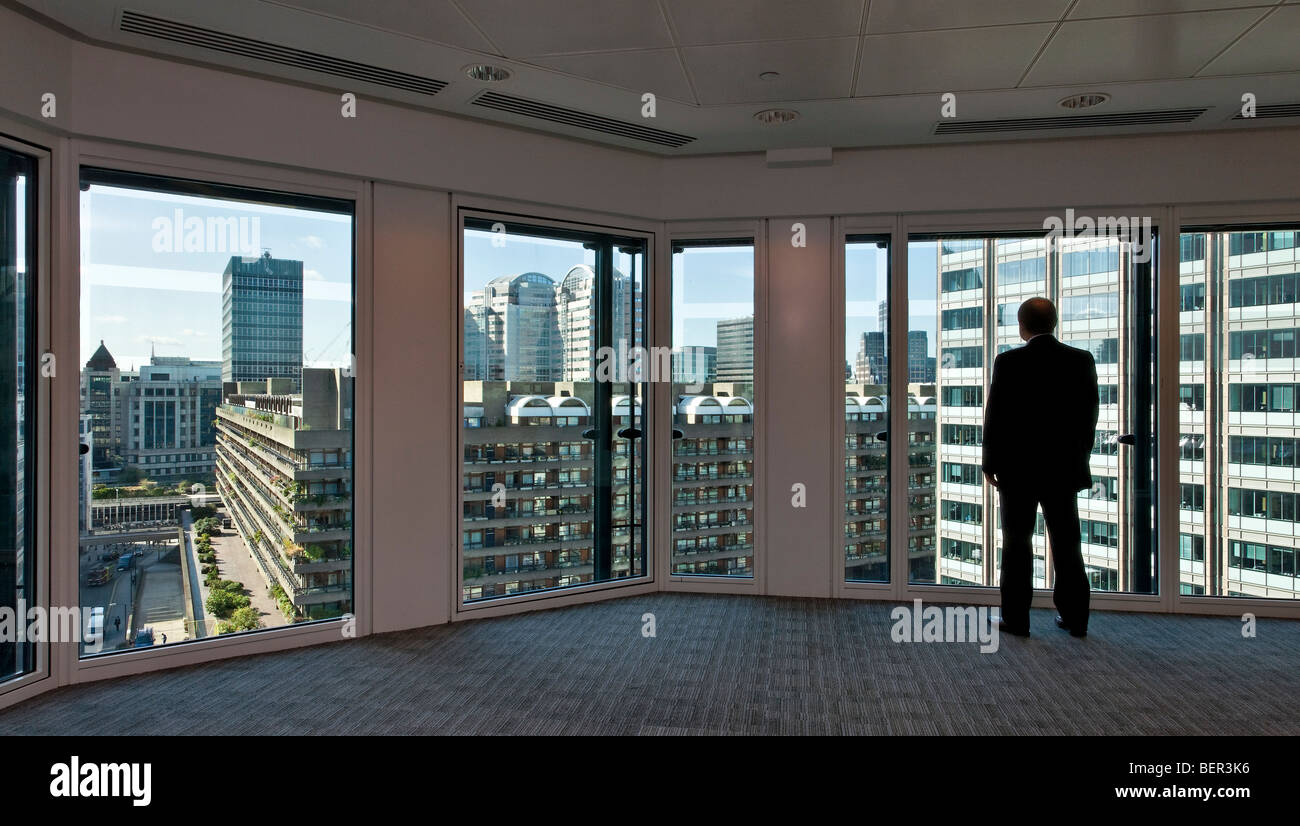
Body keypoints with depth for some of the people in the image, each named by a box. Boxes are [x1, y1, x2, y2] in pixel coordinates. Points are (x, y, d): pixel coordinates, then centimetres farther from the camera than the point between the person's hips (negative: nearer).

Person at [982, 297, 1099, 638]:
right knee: (1066, 543, 13)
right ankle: (1074, 617, 20)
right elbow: (1090, 415, 5)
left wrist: (990, 463, 2)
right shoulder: (1082, 360, 0)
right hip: (1064, 468, 4)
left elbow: (995, 416, -8)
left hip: (1019, 469, -3)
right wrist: (1078, 458, 15)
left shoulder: (1009, 362, -10)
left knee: (1017, 543, 4)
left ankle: (1016, 618, 8)